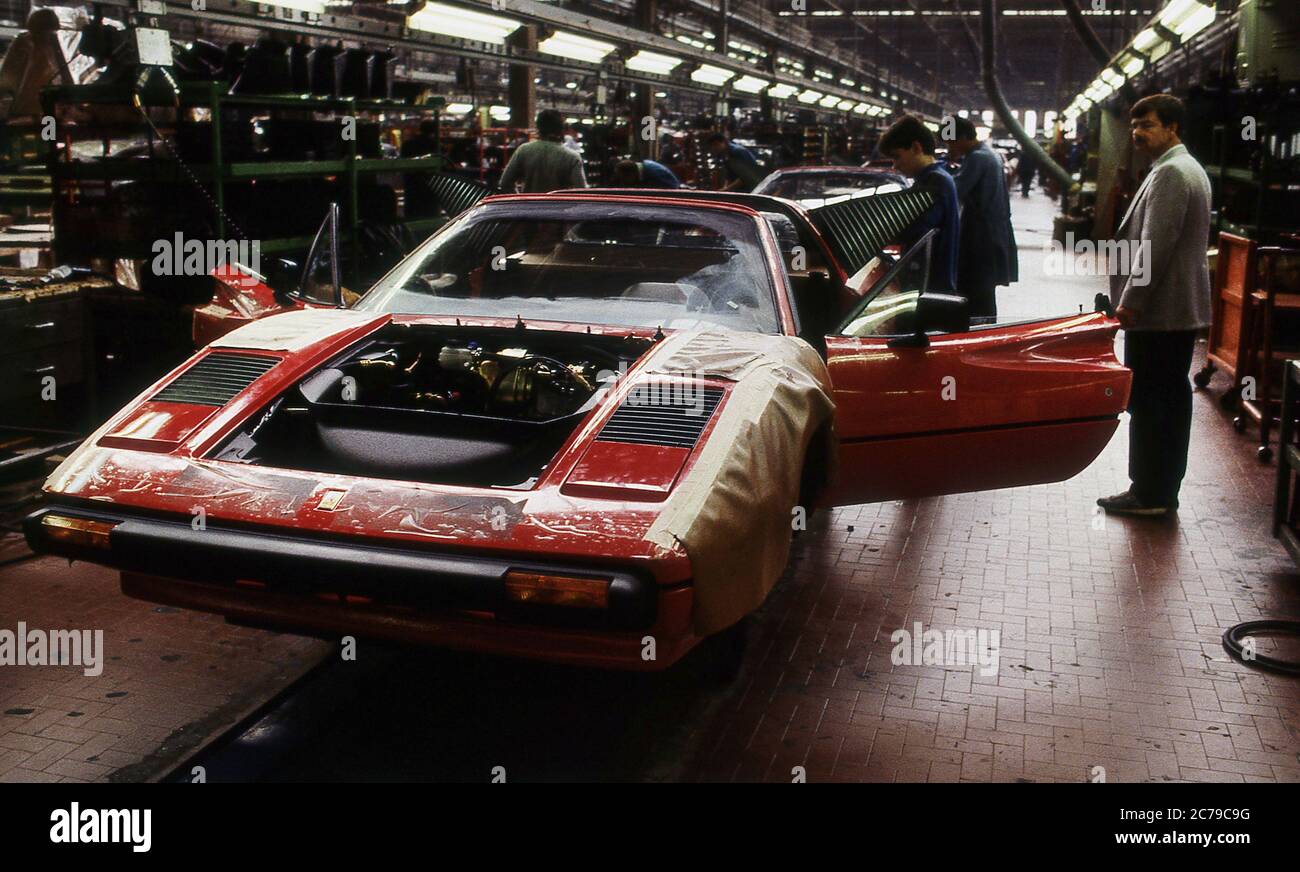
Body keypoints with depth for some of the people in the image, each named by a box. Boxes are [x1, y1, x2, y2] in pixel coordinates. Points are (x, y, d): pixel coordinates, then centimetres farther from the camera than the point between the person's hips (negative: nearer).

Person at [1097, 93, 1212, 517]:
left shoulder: (1169, 173, -16)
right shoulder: (1189, 169, 17)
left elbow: (1156, 246, -22)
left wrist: (1129, 302, -16)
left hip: (1157, 311, -10)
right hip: (1183, 308, 10)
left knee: (1147, 402, -3)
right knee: (1171, 399, 13)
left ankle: (1148, 493, 3)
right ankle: (1163, 491, 20)